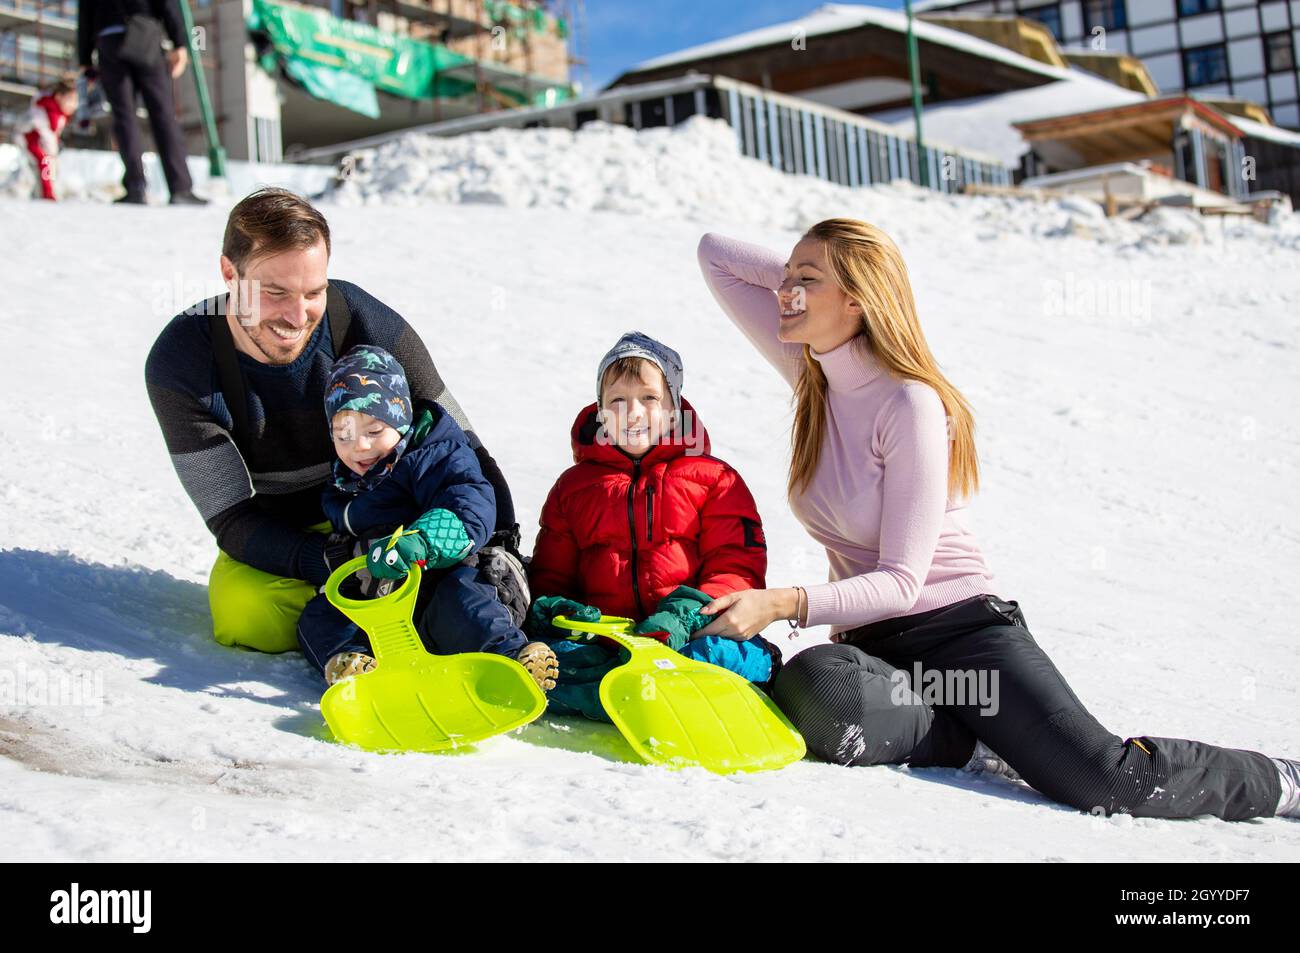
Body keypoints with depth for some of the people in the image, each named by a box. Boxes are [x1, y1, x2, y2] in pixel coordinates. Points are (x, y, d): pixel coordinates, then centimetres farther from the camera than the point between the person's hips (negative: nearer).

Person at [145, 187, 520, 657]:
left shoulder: (369, 325, -22)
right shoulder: (179, 363, -23)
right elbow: (230, 517, -23)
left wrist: (499, 542, -29)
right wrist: (323, 561, -40)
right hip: (272, 539, 0)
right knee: (246, 616, -32)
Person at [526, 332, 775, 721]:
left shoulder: (714, 478, 16)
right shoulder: (573, 486, 23)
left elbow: (739, 566, 5)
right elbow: (549, 575, 23)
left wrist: (685, 616, -15)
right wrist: (552, 608, -4)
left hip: (688, 639, -1)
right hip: (599, 642, 2)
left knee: (728, 653, -35)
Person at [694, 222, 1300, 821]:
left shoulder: (911, 404, -15)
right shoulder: (810, 371, 5)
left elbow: (900, 583, -18)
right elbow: (715, 254, 13)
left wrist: (784, 603, -29)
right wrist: (799, 276, 0)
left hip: (961, 630, -5)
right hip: (873, 646, 5)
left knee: (1108, 781, -27)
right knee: (806, 688, -36)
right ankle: (983, 746, -11)